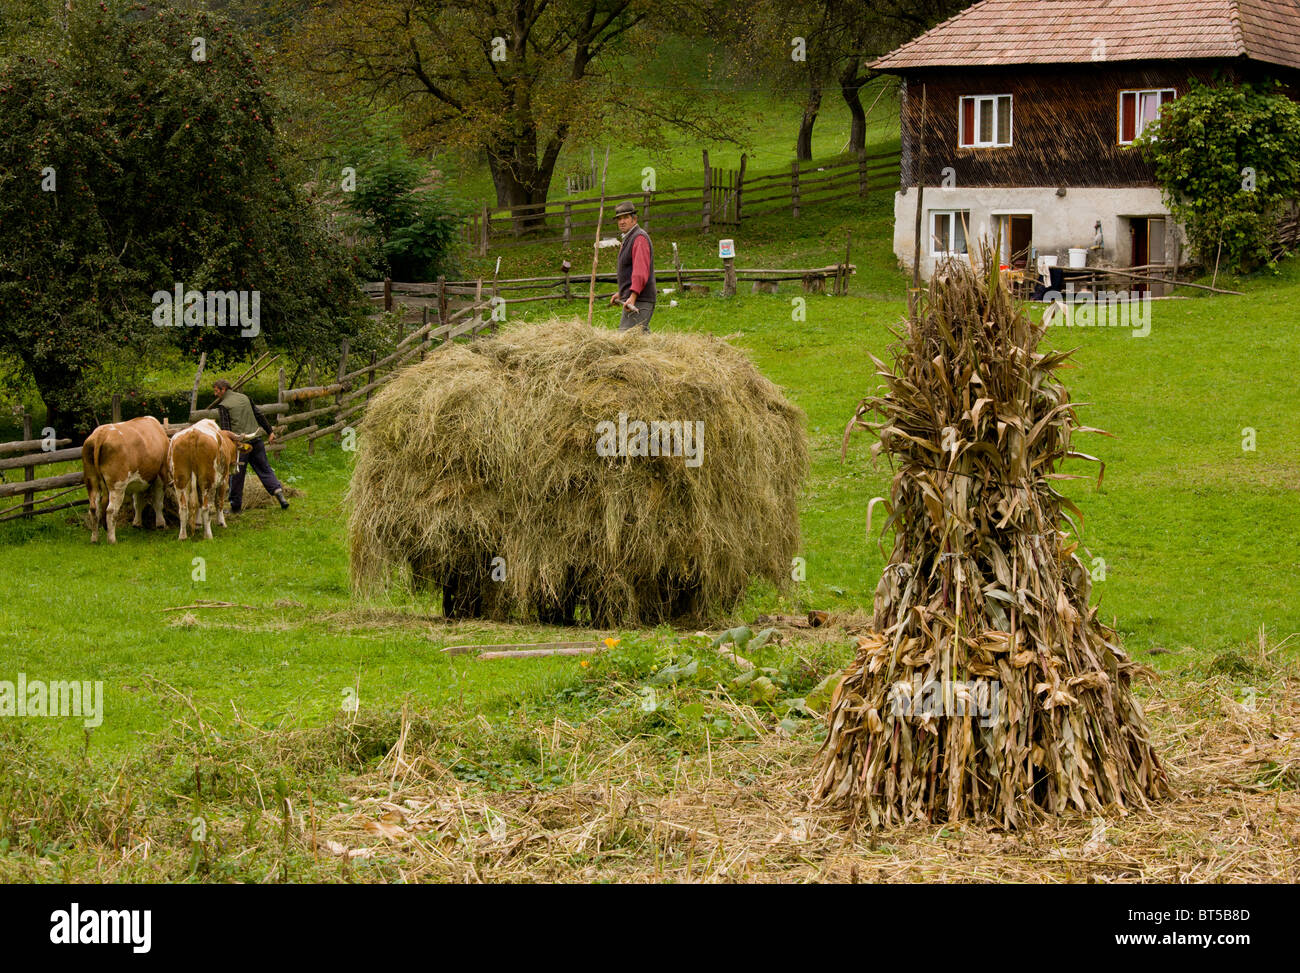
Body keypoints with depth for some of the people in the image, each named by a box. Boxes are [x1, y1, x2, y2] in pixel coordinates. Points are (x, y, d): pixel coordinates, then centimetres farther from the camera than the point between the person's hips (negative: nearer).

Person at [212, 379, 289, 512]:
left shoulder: (223, 406, -6)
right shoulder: (244, 398, 12)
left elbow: (225, 429, -11)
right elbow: (259, 415, 16)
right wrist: (270, 431, 22)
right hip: (255, 439, 5)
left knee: (236, 476, 5)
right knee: (265, 469, 9)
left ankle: (236, 505, 11)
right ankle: (278, 491, -7)